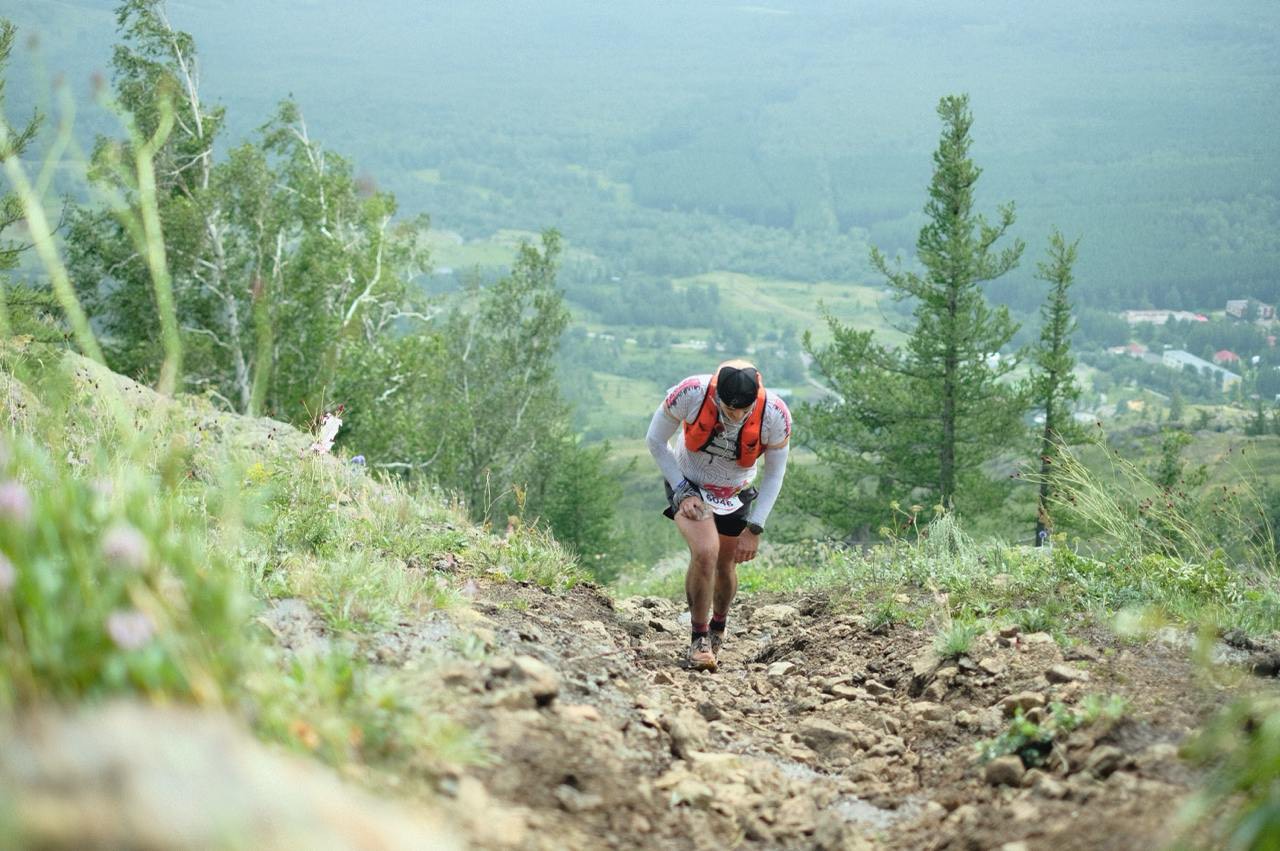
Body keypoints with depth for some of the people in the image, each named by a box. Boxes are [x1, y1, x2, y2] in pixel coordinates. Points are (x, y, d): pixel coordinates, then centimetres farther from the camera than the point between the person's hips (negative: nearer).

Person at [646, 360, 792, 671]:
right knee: (706, 553, -25)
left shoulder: (775, 415, -27)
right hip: (689, 485, -2)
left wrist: (754, 529, -11)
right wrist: (681, 491, -18)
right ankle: (699, 638, -8)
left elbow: (775, 474, -10)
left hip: (735, 495, 2)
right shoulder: (691, 393, -32)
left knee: (725, 565, 13)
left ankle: (718, 625, 45)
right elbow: (655, 440, -14)